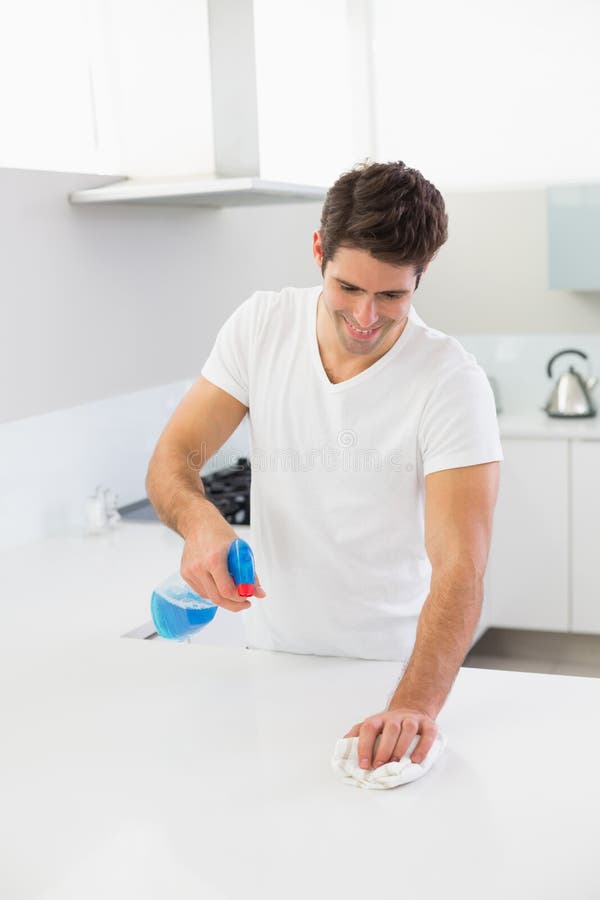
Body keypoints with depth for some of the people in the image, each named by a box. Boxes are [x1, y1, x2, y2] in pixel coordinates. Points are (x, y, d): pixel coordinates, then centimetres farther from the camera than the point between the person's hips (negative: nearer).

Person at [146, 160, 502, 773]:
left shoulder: (452, 383, -18)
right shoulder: (260, 325, -6)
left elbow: (459, 566, -24)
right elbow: (172, 458, -5)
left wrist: (414, 705, -38)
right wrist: (199, 520, -28)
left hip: (391, 668, -2)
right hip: (271, 652, 3)